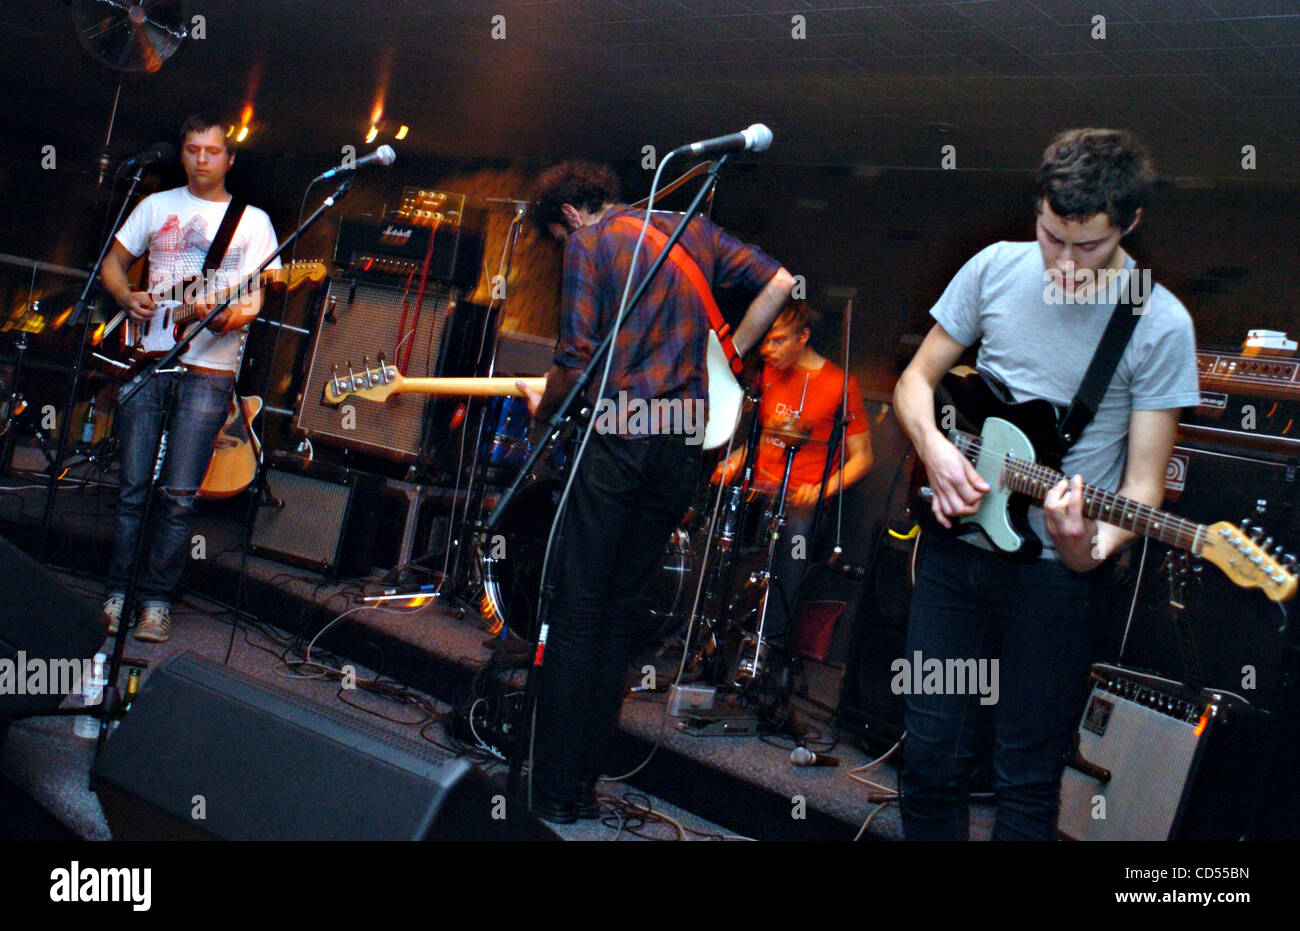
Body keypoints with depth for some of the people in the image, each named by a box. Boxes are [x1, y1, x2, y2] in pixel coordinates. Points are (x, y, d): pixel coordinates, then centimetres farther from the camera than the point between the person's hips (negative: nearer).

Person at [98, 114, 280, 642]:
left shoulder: (253, 221, 9)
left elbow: (258, 294, 4)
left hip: (208, 368, -2)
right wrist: (127, 298, -3)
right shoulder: (156, 206, 14)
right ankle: (118, 594, 11)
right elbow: (113, 263, 18)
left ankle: (156, 601, 4)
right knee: (133, 488, 1)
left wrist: (238, 315, -17)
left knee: (179, 495, -4)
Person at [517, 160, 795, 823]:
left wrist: (544, 408, 10)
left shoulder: (587, 241, 1)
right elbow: (780, 284, 15)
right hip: (686, 443, 6)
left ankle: (553, 791, 0)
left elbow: (577, 356, -8)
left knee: (577, 612, -1)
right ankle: (584, 784, 17)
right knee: (623, 609, 12)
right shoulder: (694, 230, 18)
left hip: (617, 437, -6)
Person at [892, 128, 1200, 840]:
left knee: (1027, 780, 7)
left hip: (1056, 573, -3)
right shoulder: (995, 268, -1)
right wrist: (933, 447, -13)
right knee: (929, 755, 9)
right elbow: (915, 380, 8)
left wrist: (1091, 550, -28)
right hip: (955, 546, 3)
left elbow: (1143, 482, -9)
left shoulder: (1161, 325, -10)